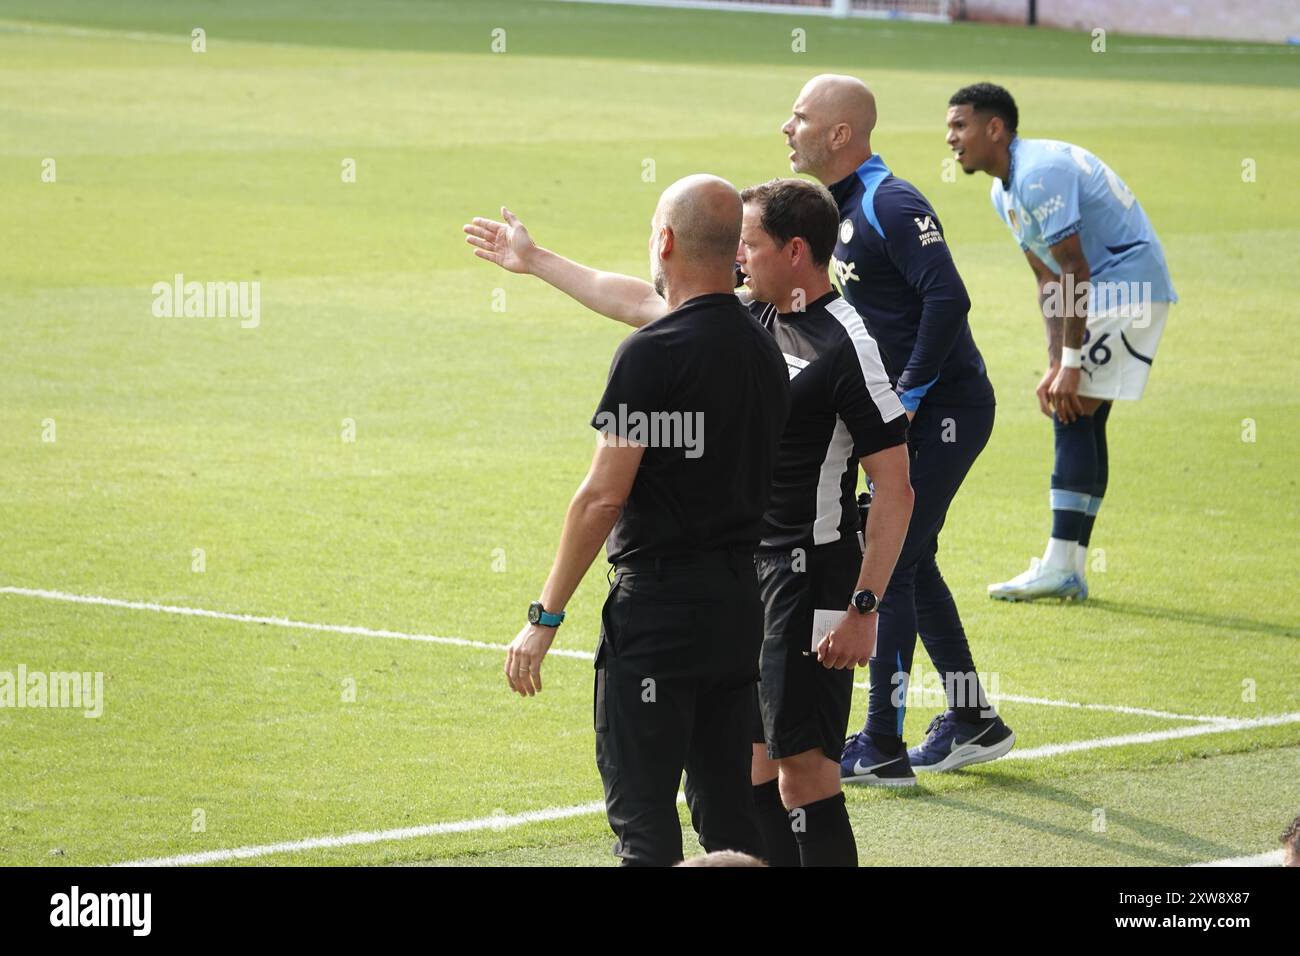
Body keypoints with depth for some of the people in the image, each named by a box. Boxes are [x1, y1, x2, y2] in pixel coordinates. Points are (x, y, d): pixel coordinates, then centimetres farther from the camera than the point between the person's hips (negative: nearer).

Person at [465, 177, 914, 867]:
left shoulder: (848, 347, -16)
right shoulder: (750, 316, 8)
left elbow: (894, 489, -16)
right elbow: (639, 303, 23)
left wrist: (864, 607, -21)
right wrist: (535, 260, 30)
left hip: (809, 576, -9)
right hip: (741, 567, 9)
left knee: (803, 768, -10)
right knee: (752, 762, 10)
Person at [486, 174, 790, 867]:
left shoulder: (651, 355, -16)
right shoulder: (762, 347, 9)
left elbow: (602, 497, -17)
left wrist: (545, 617, -11)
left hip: (659, 601, -8)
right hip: (740, 599, 8)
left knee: (642, 811, -4)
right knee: (728, 811, 12)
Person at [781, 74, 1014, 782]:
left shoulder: (890, 206, -19)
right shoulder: (835, 208, 11)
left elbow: (947, 299, -27)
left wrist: (908, 397, -23)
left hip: (944, 409, -10)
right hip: (907, 412, 10)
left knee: (889, 566, -8)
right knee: (908, 564, 15)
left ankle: (883, 748, -3)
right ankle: (973, 723, 25)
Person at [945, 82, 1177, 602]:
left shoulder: (1040, 174, -21)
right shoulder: (1004, 192, 12)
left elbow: (1075, 274, -22)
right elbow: (1050, 280, 13)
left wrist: (1071, 365, -20)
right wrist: (1055, 363, 4)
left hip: (1128, 286, -10)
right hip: (1106, 291, 10)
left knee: (1073, 415, -12)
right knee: (1080, 419, 9)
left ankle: (1059, 566, -14)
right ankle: (1071, 568, 10)